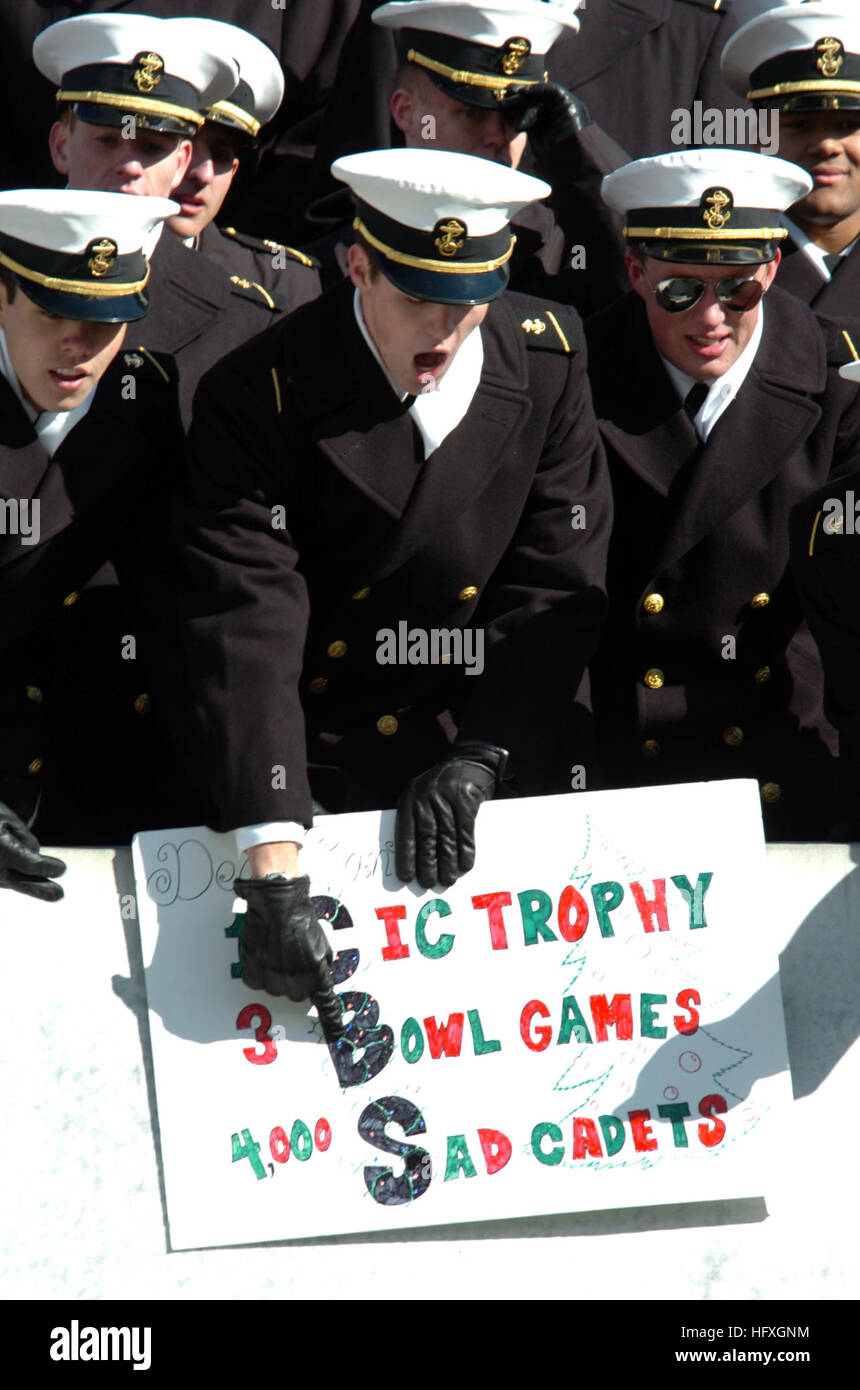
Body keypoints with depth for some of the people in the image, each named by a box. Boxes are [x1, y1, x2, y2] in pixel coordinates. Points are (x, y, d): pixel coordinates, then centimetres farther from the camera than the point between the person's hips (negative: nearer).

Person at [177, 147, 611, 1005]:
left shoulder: (546, 364, -3)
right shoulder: (256, 399, -14)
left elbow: (559, 592, -2)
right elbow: (247, 635, -23)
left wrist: (478, 760, -16)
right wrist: (272, 869, -33)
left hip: (504, 781, 3)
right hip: (322, 785, -3)